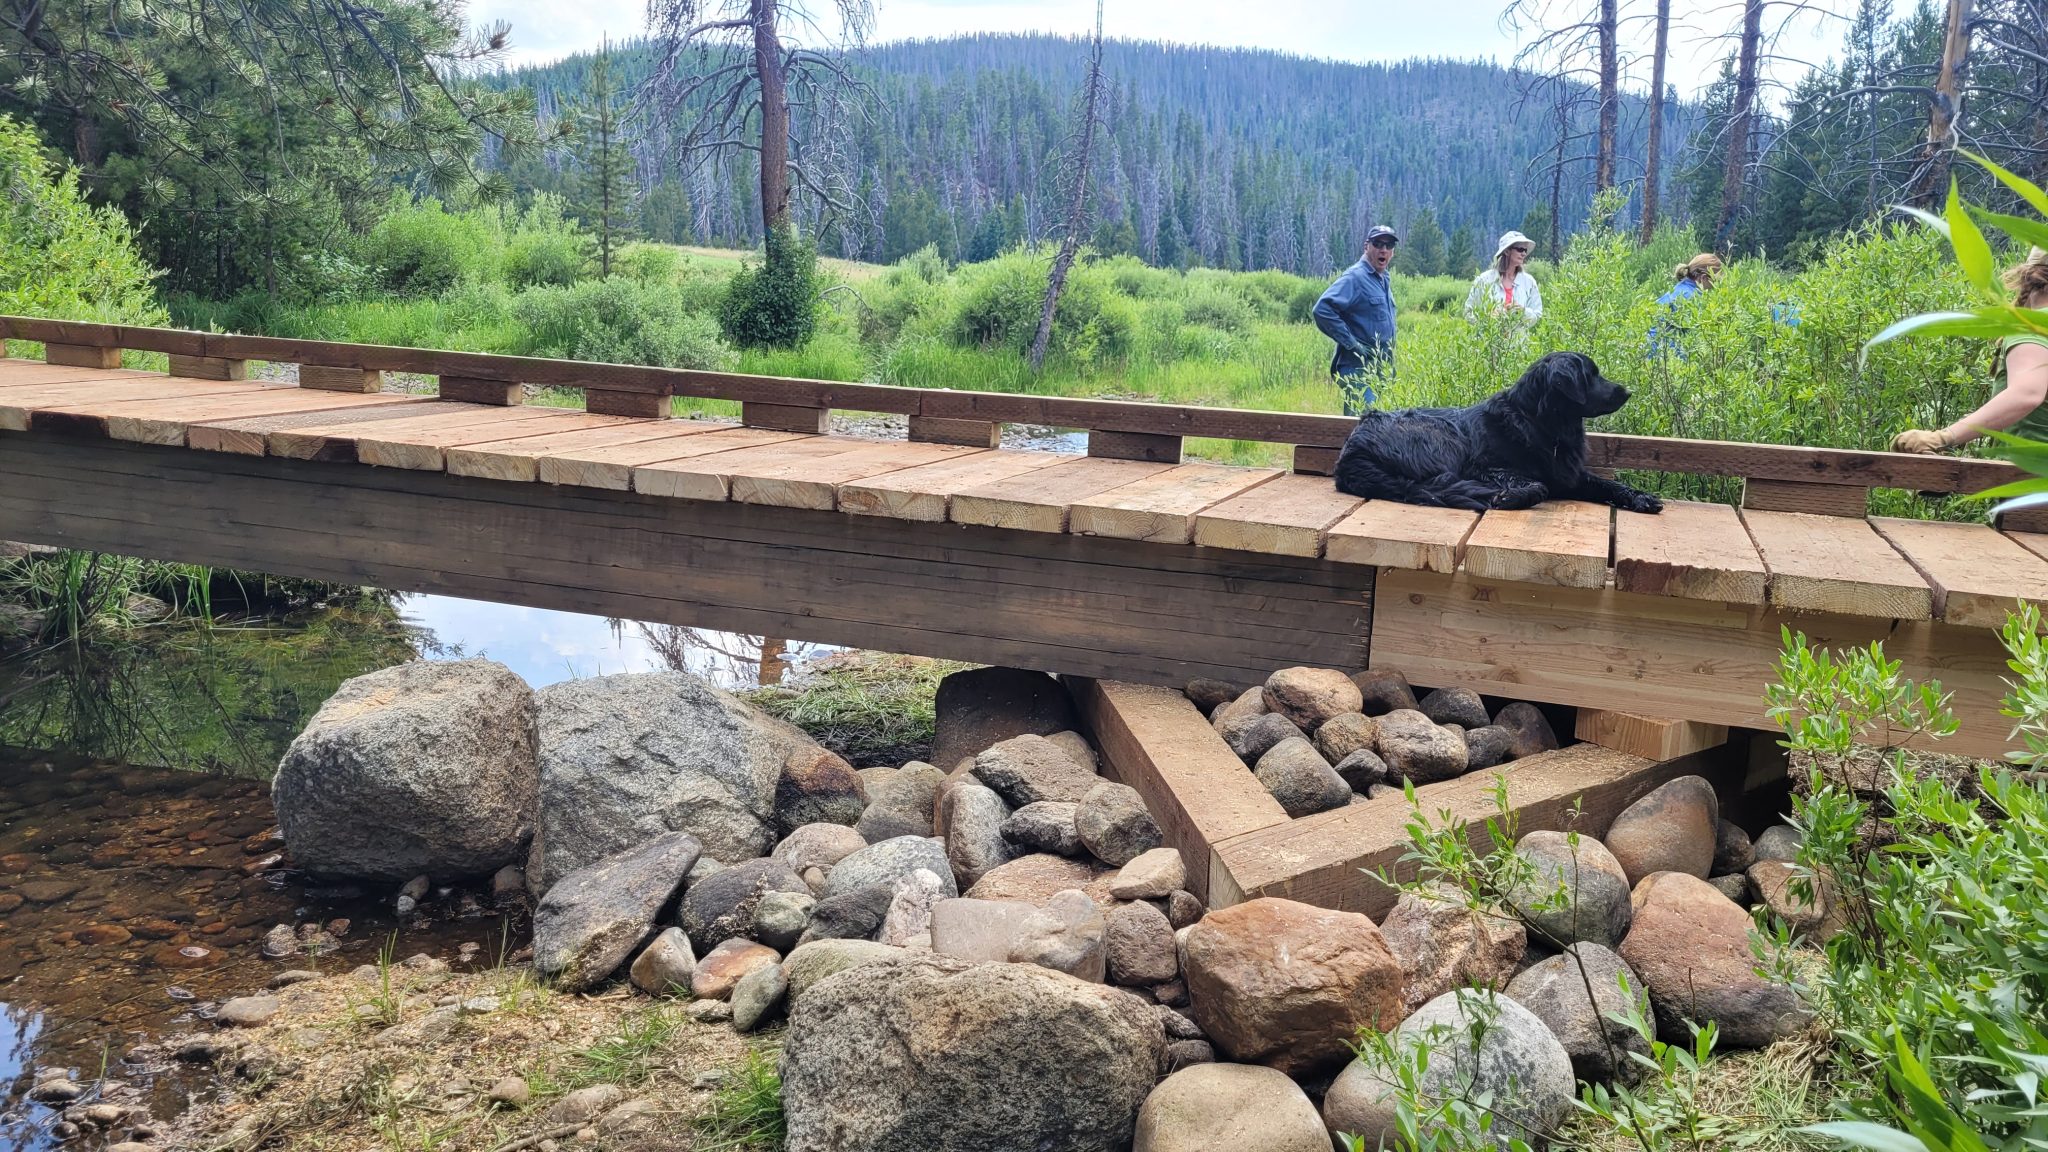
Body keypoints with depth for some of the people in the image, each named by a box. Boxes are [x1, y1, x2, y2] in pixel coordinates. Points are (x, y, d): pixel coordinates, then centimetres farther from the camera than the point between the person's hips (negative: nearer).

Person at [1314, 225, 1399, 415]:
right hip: (1359, 370, -9)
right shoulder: (1355, 277, -12)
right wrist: (1350, 342, -22)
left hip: (1381, 371, 9)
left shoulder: (1383, 280, 16)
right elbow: (1323, 309, -25)